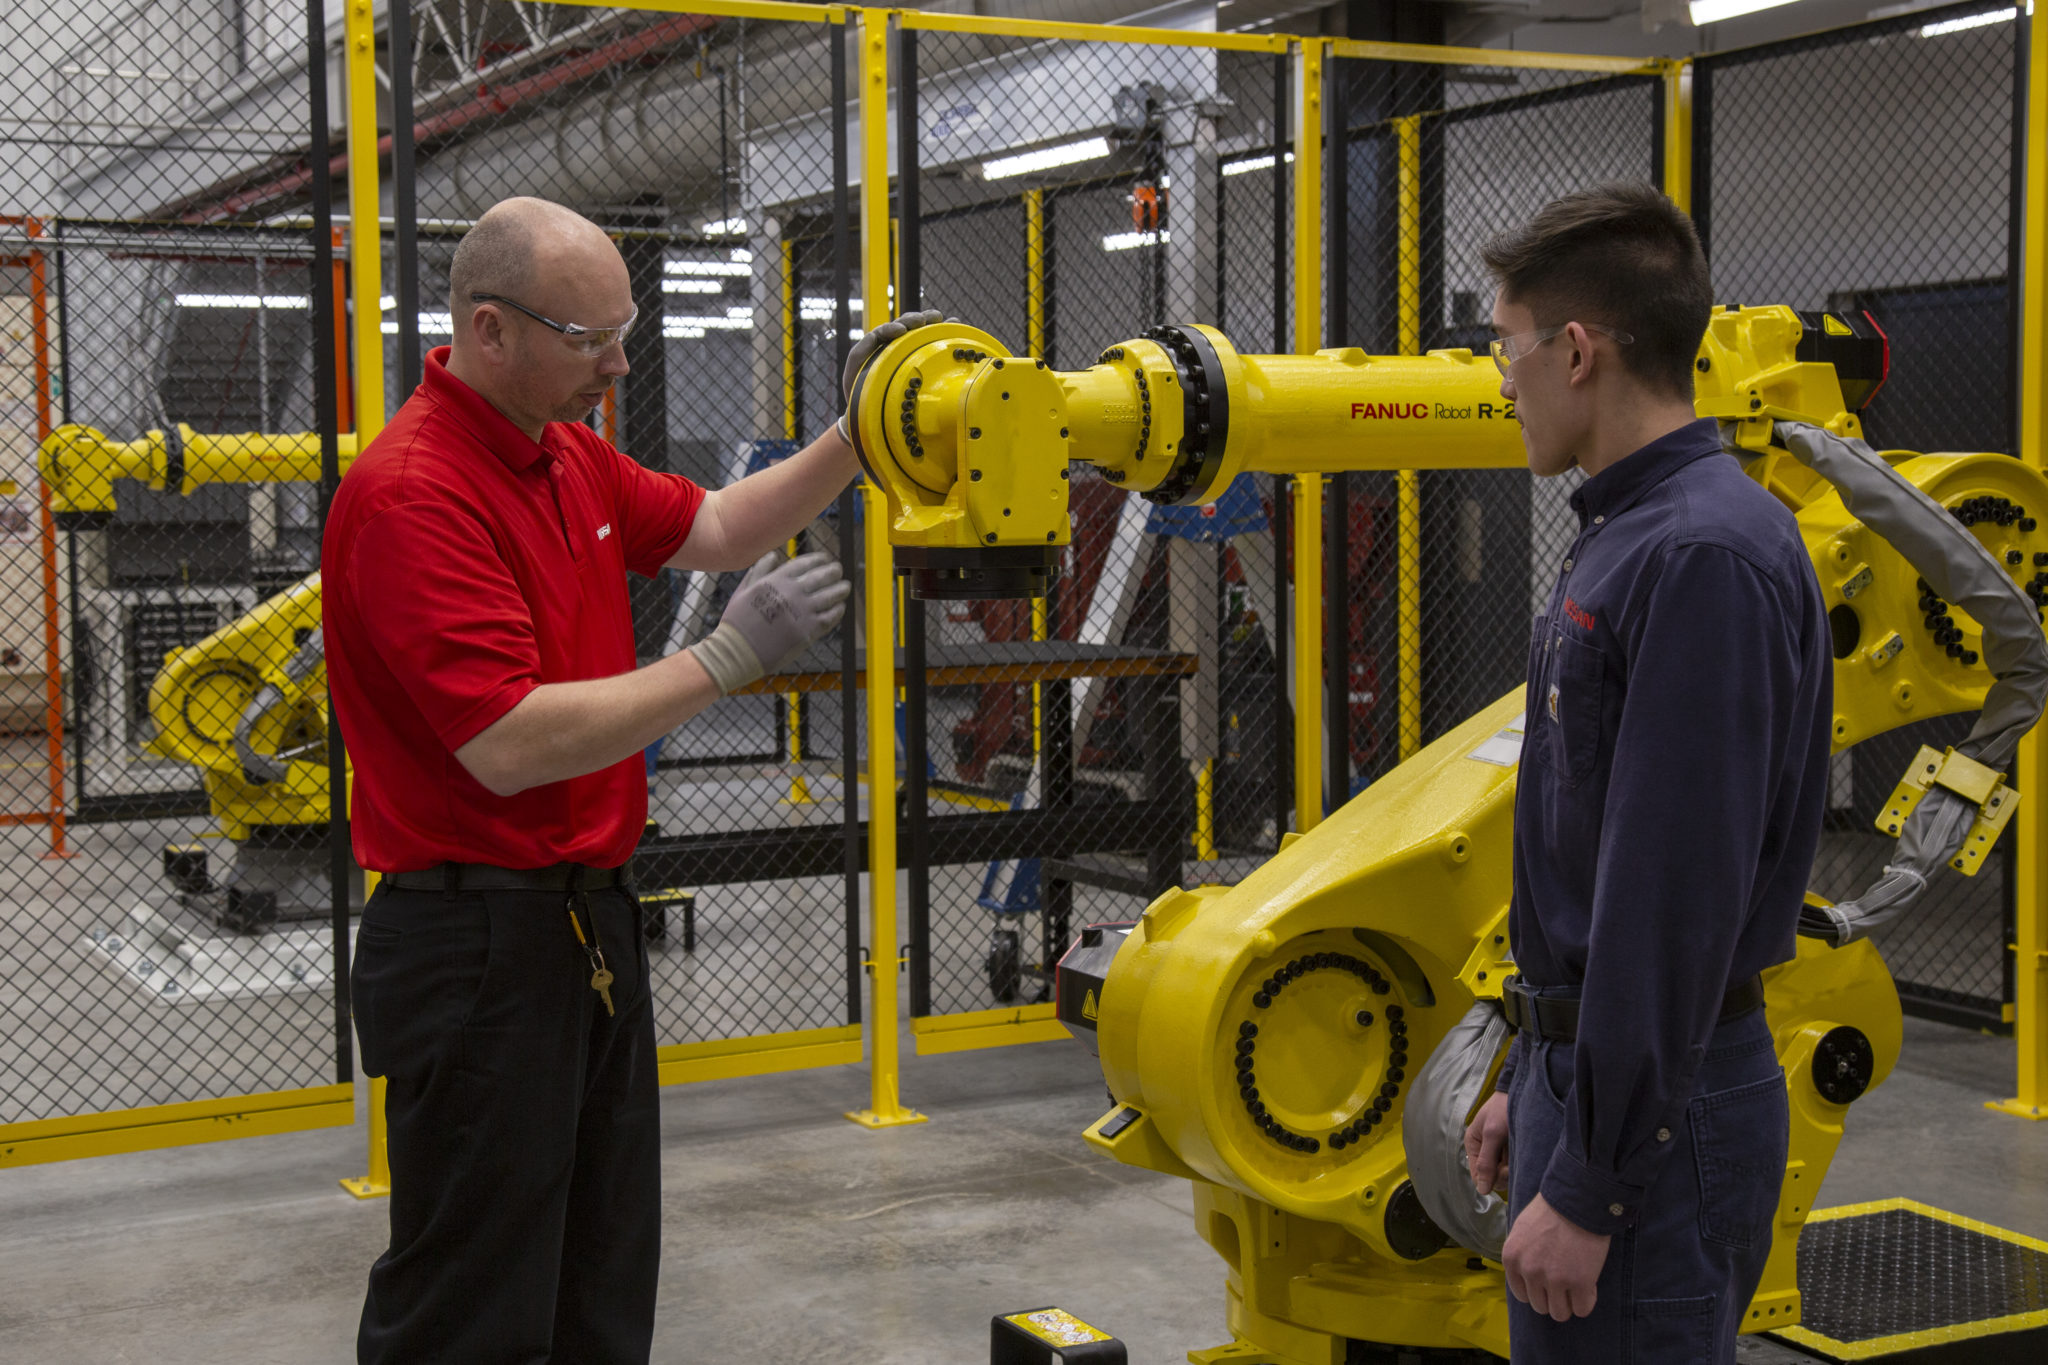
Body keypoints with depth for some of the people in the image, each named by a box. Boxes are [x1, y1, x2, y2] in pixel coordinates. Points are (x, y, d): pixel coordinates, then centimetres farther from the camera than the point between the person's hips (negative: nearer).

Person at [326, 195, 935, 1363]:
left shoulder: (569, 455, 10)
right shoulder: (413, 496, -21)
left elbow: (712, 530, 24)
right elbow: (510, 745, -27)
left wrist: (860, 438, 12)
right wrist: (731, 657, -23)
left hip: (591, 916, 10)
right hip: (480, 945, -9)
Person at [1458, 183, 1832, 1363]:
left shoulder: (1704, 559, -20)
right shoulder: (1634, 537, 13)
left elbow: (1678, 898, -24)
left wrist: (1587, 1185, -22)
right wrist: (1533, 1083, 21)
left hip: (1651, 1111, -10)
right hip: (1594, 1071, 10)